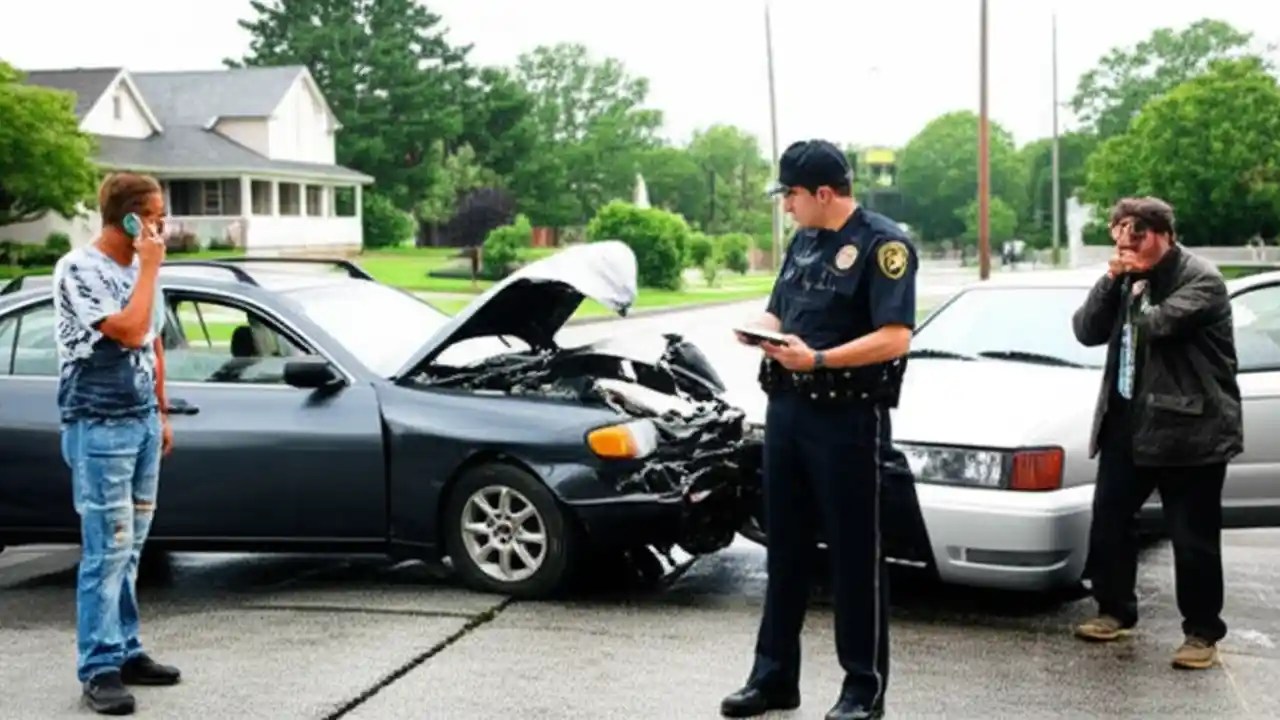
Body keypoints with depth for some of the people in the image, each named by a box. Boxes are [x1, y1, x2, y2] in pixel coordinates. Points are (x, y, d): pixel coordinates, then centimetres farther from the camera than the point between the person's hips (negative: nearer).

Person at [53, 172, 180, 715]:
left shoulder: (137, 268, 13)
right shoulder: (79, 269, -12)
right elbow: (129, 331, -23)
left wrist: (161, 414, 19)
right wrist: (150, 267, -14)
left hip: (141, 421, 7)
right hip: (99, 427, -7)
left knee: (129, 547, 10)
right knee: (108, 548, -8)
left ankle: (125, 651, 17)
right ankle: (99, 668, -3)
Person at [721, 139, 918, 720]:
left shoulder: (882, 243, -11)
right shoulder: (802, 242, 14)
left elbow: (895, 338, -20)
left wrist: (819, 359, -28)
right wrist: (758, 331, -2)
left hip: (847, 418, -8)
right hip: (786, 409, 8)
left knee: (855, 554, 2)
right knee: (785, 549, 13)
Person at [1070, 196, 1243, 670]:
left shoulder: (1201, 279, -11)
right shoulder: (1131, 279, 12)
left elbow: (1159, 325, -26)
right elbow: (1086, 332, 4)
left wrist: (1139, 287, -9)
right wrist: (1112, 282, -7)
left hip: (1187, 430, -7)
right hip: (1126, 422, 7)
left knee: (1193, 539, 0)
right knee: (1108, 522, 12)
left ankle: (1203, 633, 13)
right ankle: (1115, 611, 28)